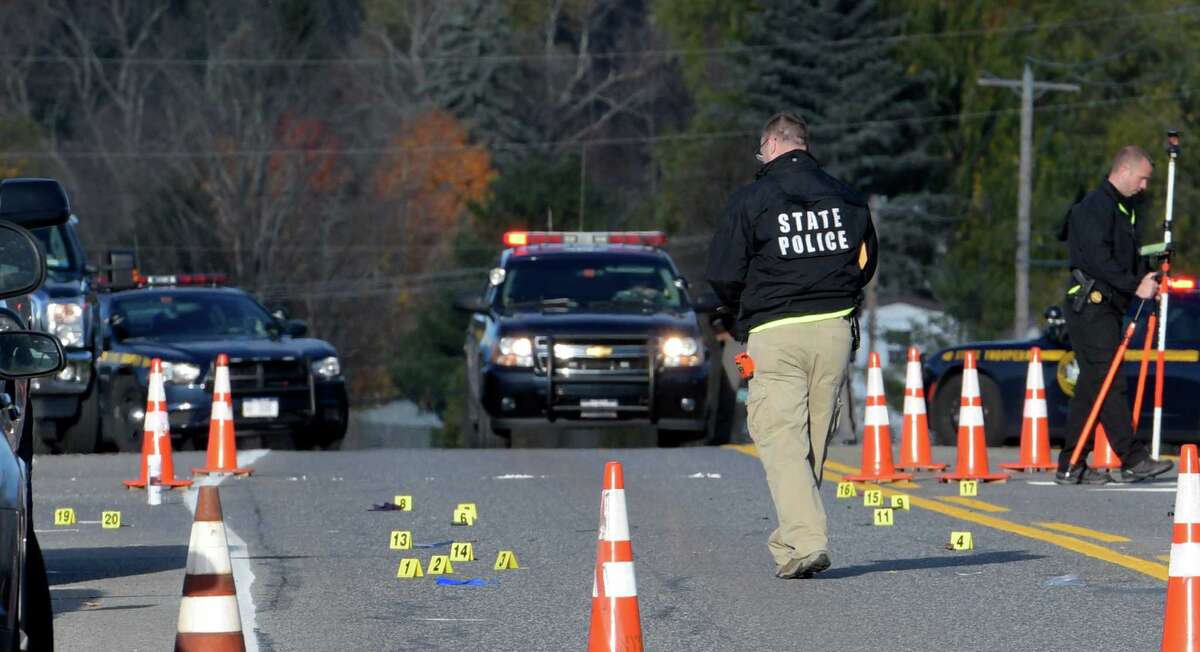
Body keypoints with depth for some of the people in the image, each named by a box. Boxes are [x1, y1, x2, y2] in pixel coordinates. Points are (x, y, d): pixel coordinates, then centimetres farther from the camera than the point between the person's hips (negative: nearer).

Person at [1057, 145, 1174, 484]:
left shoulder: (1124, 209, 22)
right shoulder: (1095, 206, -10)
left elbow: (1129, 257, 26)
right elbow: (1098, 259, -19)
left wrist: (1147, 278, 6)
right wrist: (1135, 285, -18)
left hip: (1107, 306, 10)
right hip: (1089, 302, -10)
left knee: (1092, 386, 8)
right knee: (1109, 382, -12)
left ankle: (1071, 466, 8)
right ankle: (1133, 460, -17)